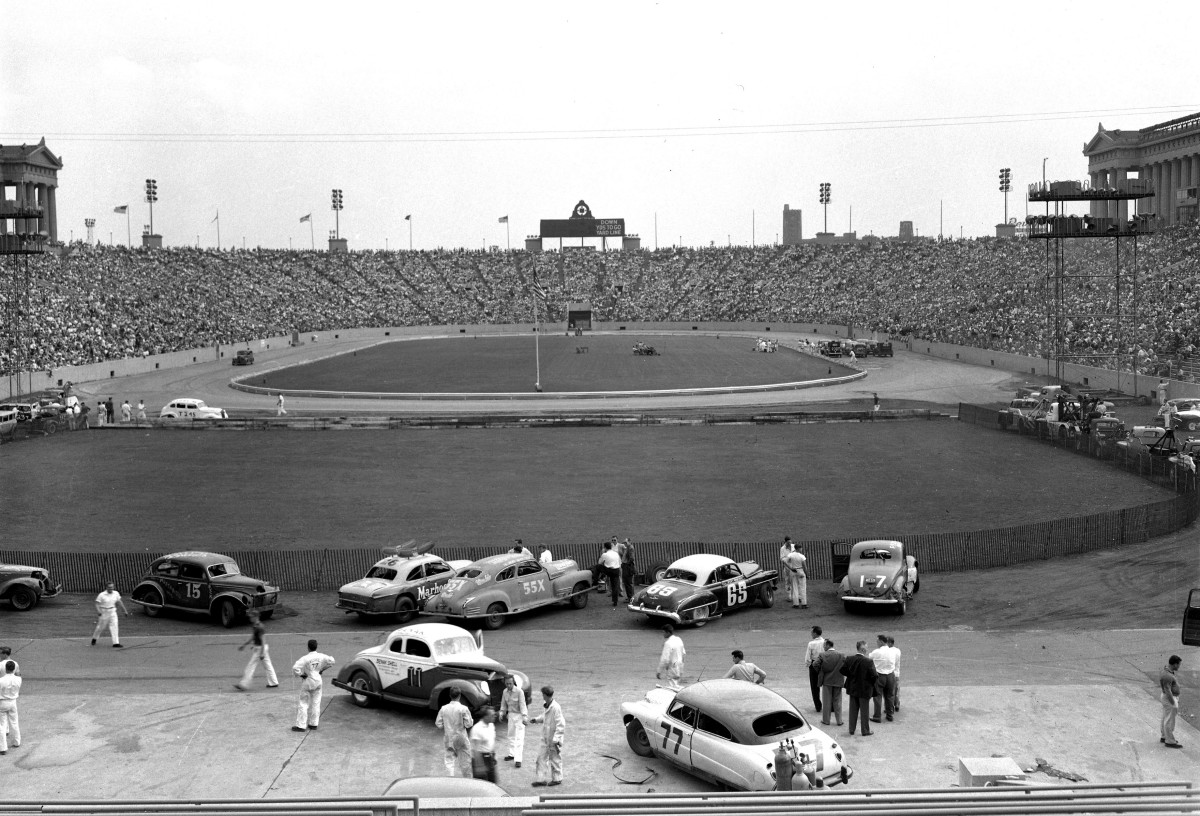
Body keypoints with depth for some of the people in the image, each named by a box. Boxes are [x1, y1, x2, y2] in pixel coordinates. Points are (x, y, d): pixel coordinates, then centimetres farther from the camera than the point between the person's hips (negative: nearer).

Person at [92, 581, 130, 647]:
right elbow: (97, 604, -14)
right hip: (104, 613, -3)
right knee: (101, 627, 10)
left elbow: (119, 602, 9)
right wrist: (98, 611, -31)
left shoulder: (116, 593, -1)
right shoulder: (102, 595, -14)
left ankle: (116, 643, -9)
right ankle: (94, 638, 38)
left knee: (114, 627, -8)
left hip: (112, 612, 3)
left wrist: (125, 610, 10)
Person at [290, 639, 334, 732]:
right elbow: (331, 661, 0)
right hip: (318, 681, 5)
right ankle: (314, 724, 19)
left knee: (302, 703, 3)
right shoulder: (321, 657, -7)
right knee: (315, 703, 13)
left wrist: (301, 675, -11)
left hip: (308, 682, -5)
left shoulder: (305, 658, -20)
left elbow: (295, 668, -27)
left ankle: (301, 725, 3)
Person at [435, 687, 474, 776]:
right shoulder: (463, 709, -16)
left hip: (448, 739, 2)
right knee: (465, 761, 13)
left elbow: (438, 724, -3)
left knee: (450, 760, 10)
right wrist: (471, 721, 6)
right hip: (461, 738, -2)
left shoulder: (443, 708, -7)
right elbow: (468, 724, -15)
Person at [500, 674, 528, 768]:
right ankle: (512, 754, 36)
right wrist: (501, 713, 3)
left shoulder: (519, 691, -20)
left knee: (519, 737, -9)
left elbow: (522, 704, -22)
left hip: (519, 715, -7)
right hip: (511, 714, 7)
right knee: (511, 735, 19)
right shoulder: (505, 692, -1)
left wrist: (524, 716, -27)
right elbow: (503, 703, 10)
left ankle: (518, 759, -11)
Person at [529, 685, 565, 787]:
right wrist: (536, 719, 6)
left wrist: (556, 739, -24)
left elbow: (560, 725, -23)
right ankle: (541, 779, 16)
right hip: (545, 738, 8)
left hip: (554, 738, -8)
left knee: (555, 758, 8)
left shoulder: (556, 707, -24)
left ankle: (557, 779, 25)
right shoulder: (545, 705, 1)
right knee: (541, 757, 9)